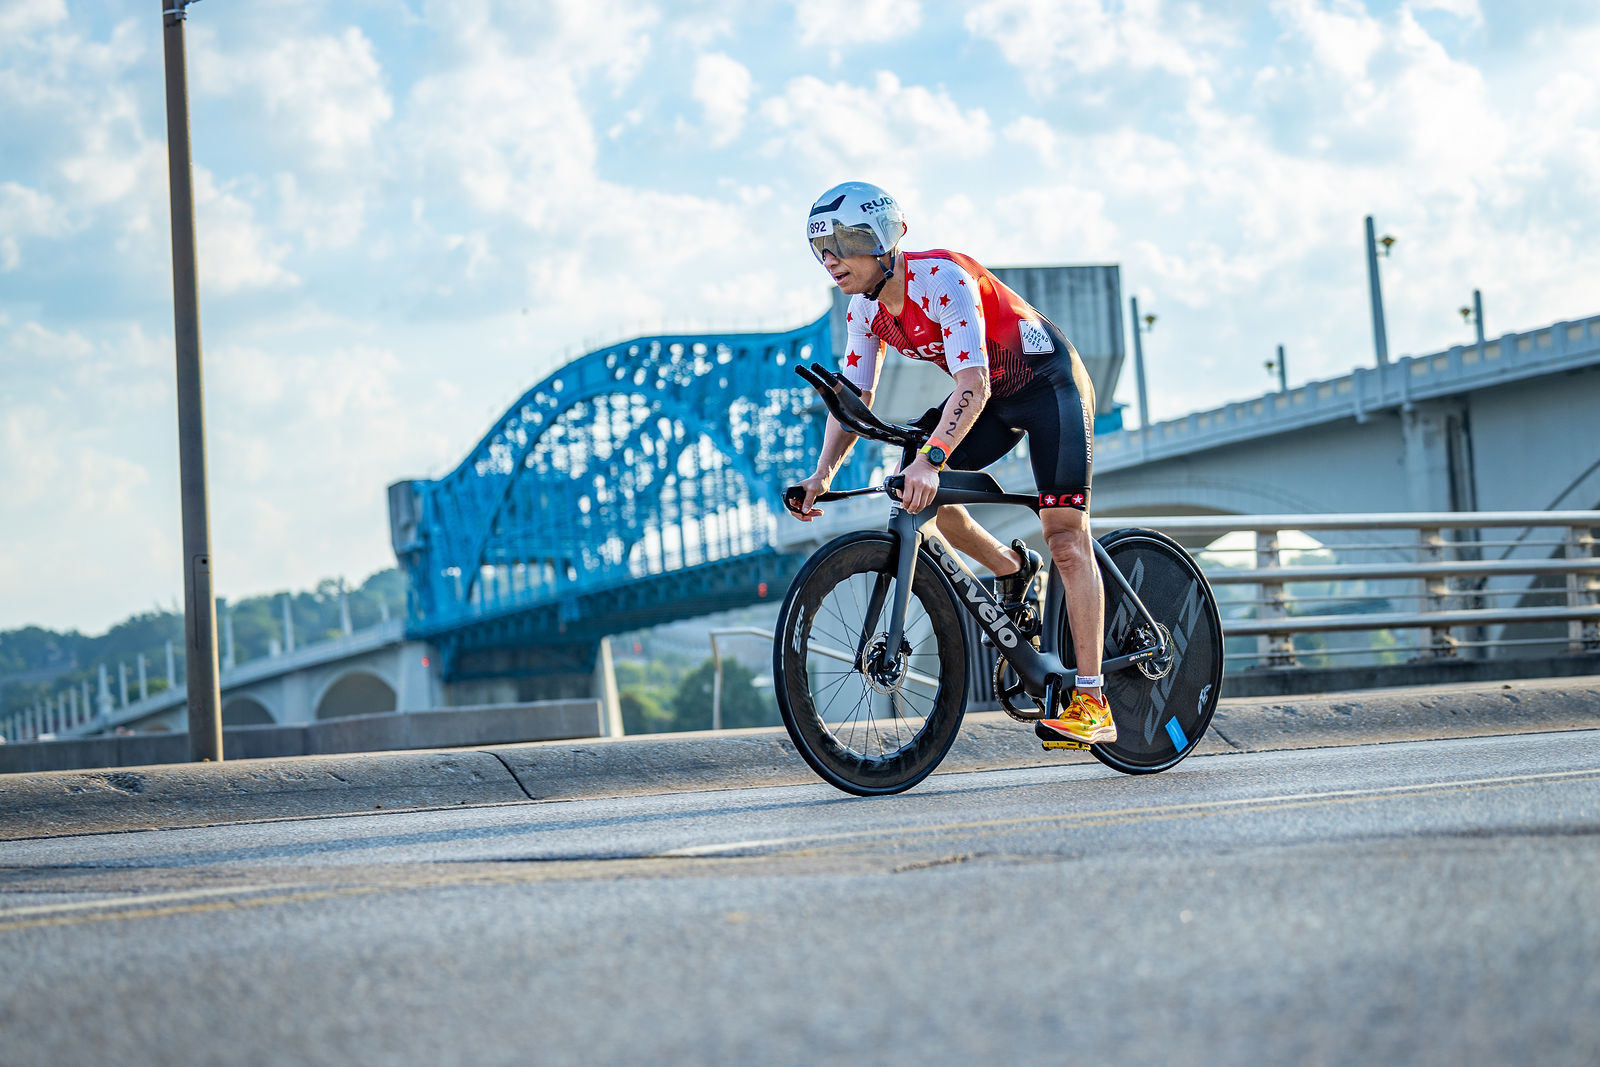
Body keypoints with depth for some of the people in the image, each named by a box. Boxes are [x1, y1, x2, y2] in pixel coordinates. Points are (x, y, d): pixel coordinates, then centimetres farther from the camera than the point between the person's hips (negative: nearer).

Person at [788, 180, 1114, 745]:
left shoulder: (943, 279, -31)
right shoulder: (866, 308, -7)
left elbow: (973, 385, -40)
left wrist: (931, 458, -52)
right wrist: (823, 474, -18)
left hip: (1049, 382, -7)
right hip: (992, 395, 8)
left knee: (1065, 533, -16)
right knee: (912, 486, -12)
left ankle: (1091, 703, -18)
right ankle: (1014, 570, 12)